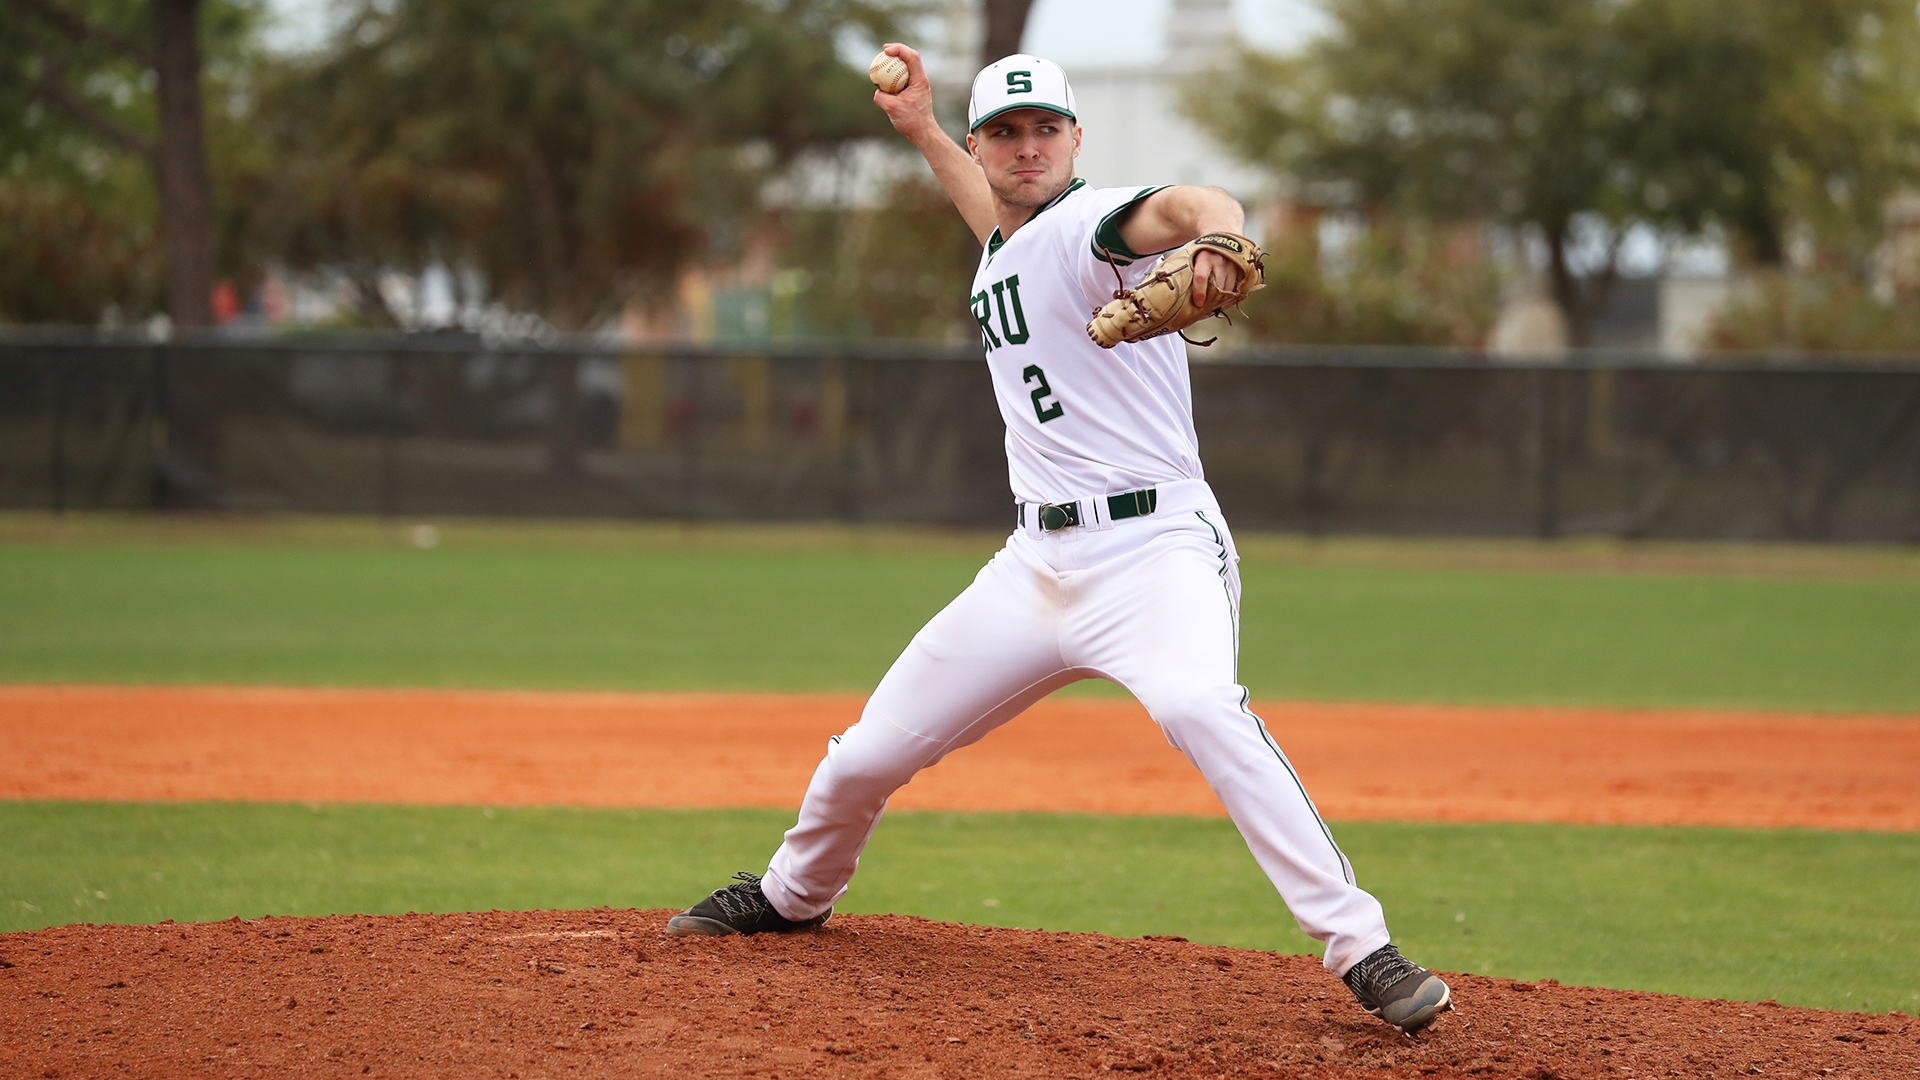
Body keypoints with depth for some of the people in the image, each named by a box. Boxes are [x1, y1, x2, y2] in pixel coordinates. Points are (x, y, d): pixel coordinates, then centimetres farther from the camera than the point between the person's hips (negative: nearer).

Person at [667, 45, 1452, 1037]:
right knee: (868, 755, 13)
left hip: (1155, 545, -8)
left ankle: (1363, 953, -37)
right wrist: (919, 131, 41)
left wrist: (1218, 240, -59)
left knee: (1196, 705, -38)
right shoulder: (999, 256, 15)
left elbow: (1190, 205, -36)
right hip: (1038, 563, 8)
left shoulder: (1091, 225, -11)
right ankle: (792, 895, 44)